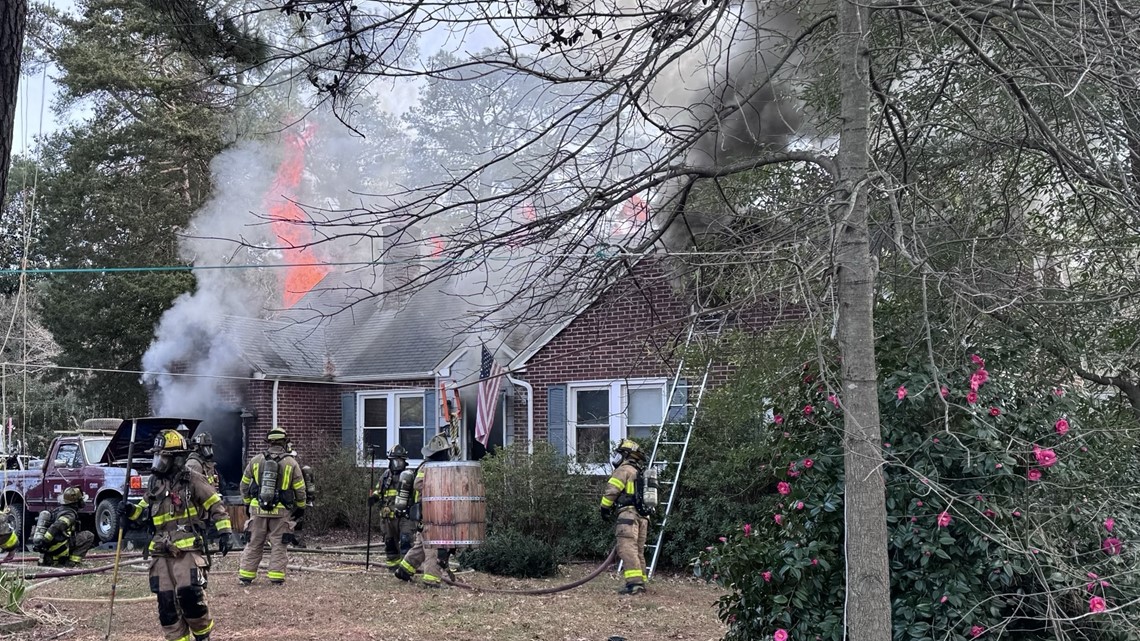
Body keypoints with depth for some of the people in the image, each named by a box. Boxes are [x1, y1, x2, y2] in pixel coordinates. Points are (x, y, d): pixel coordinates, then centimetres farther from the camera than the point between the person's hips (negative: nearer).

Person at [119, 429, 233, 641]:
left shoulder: (192, 481, -4)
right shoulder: (155, 483, 14)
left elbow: (216, 506, -3)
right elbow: (145, 509, 28)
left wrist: (224, 533, -11)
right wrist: (130, 510, 8)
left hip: (188, 550, -6)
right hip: (161, 553, 6)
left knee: (189, 595, -15)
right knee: (166, 602, 3)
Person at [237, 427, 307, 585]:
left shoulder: (255, 461, 3)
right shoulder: (291, 463, -3)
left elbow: (244, 484, 11)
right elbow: (300, 489, 0)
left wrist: (247, 503, 23)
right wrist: (301, 507, 13)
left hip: (258, 509, 2)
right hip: (281, 511, -2)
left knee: (254, 544, 10)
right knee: (278, 545, 5)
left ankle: (246, 576, 12)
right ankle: (276, 576, 3)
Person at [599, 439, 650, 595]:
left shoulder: (624, 469, -3)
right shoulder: (640, 473, 25)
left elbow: (611, 490, -10)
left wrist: (605, 507, 2)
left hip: (628, 514, -9)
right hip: (642, 517, 9)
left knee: (628, 548, -14)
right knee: (638, 550, 14)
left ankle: (634, 582, -24)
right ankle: (640, 582, 15)